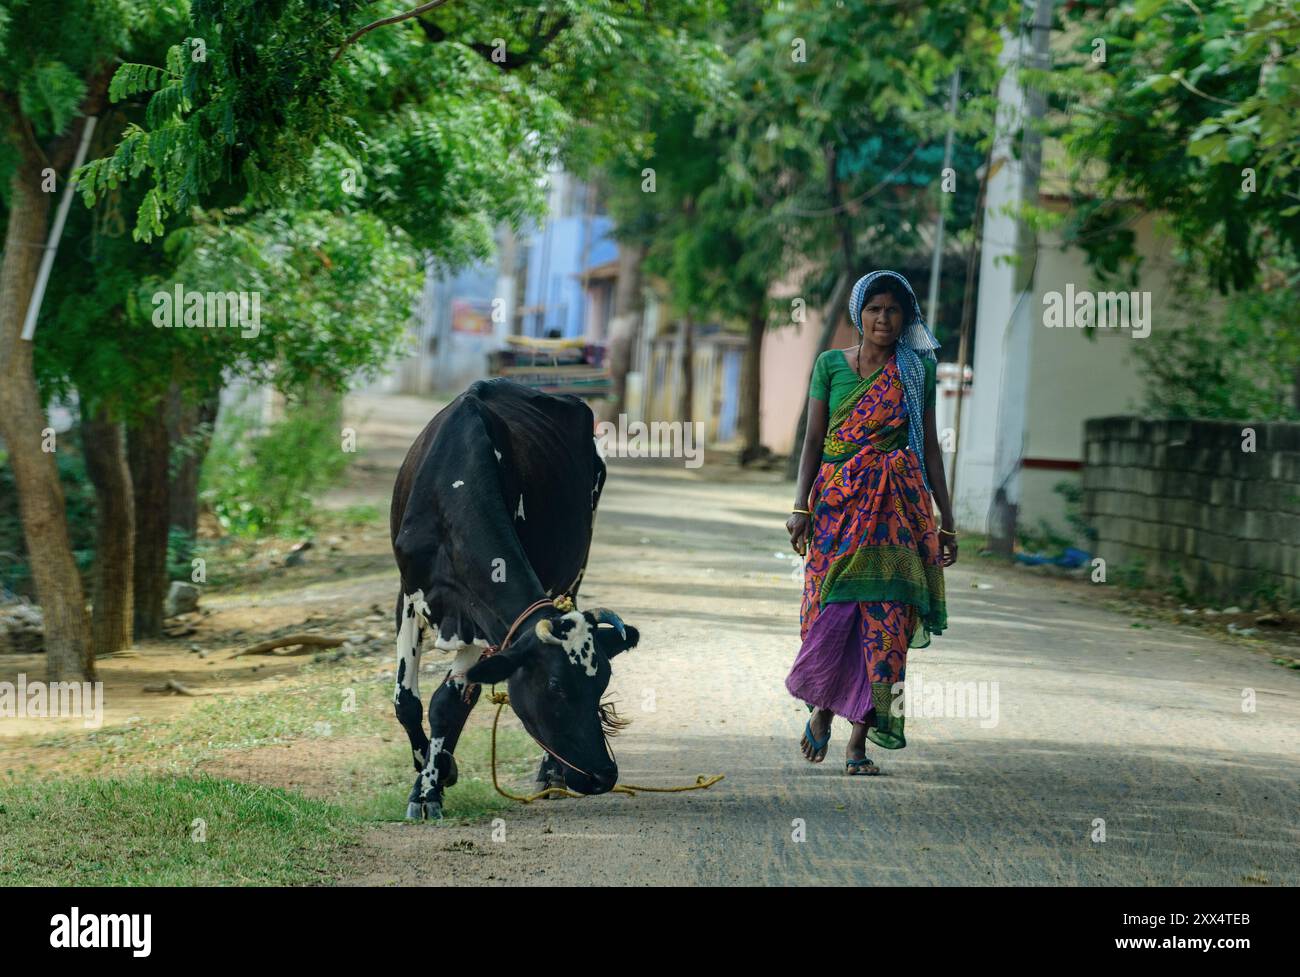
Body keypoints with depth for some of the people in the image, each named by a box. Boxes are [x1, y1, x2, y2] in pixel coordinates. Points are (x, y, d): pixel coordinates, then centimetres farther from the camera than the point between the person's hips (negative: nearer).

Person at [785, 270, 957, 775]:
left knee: (885, 620, -6)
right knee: (831, 613, -6)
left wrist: (945, 519, 8)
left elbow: (930, 447, 10)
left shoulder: (917, 370, 8)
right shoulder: (831, 364, 6)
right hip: (839, 501, 0)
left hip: (898, 506, 0)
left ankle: (859, 741, -2)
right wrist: (801, 506, -6)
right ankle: (822, 708, 21)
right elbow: (813, 440, 4)